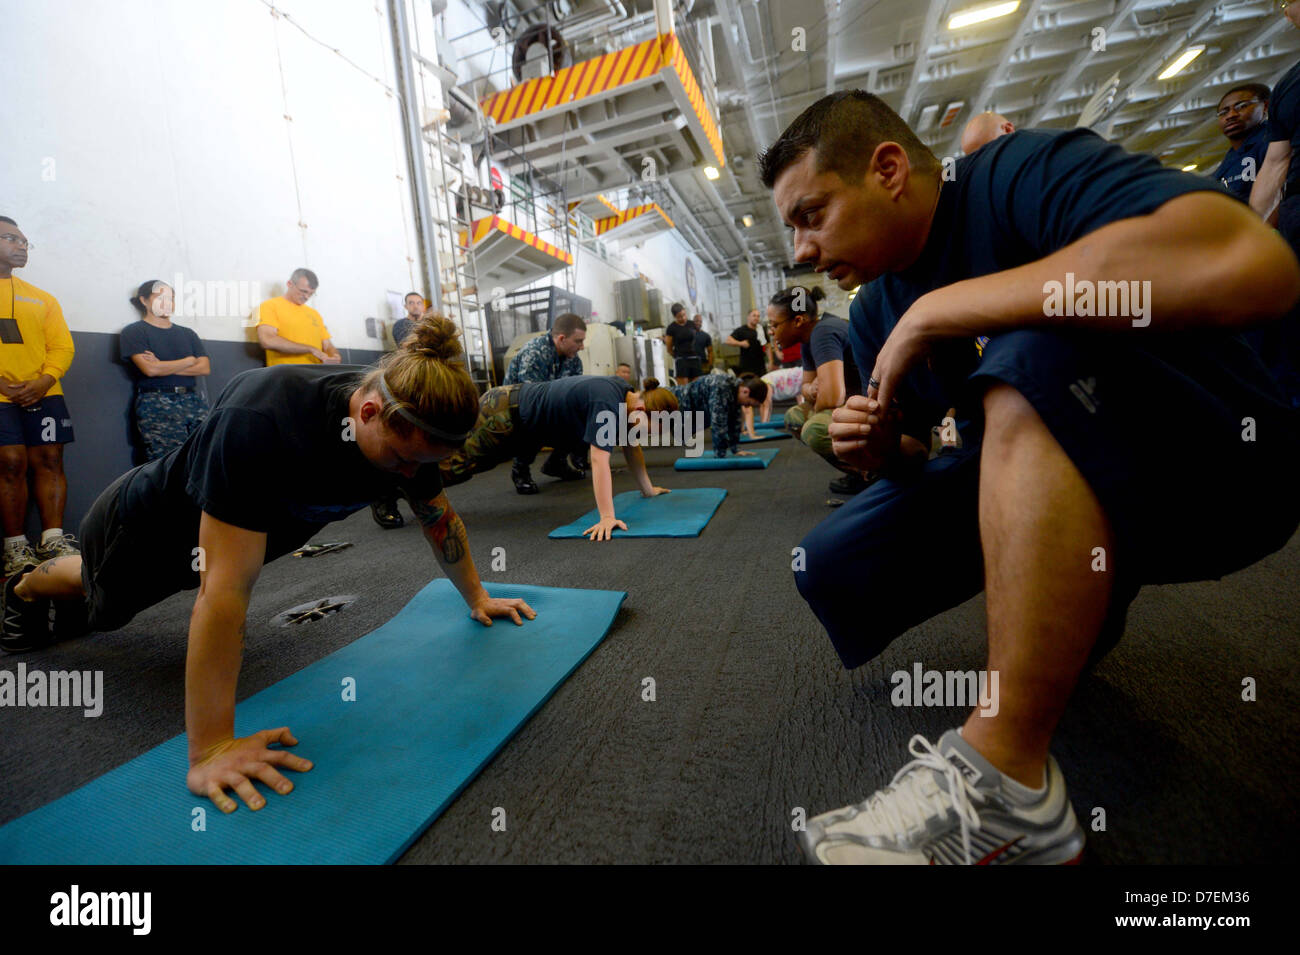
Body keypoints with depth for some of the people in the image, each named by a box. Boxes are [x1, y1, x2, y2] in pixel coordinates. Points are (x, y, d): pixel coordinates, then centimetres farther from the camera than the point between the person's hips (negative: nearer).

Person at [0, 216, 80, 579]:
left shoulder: (41, 298, 17)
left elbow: (62, 345, 9)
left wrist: (45, 380, -9)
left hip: (42, 393, 3)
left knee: (49, 460, -1)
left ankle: (53, 539, 2)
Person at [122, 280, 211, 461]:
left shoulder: (187, 333, 24)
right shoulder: (134, 331, 10)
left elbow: (205, 367, 9)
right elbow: (150, 369, -5)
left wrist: (165, 367, -1)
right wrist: (189, 361, 6)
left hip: (193, 399, 4)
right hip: (156, 404, -4)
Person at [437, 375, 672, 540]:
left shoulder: (626, 396, -3)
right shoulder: (606, 405, -31)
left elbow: (631, 448, 6)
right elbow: (600, 460, -37)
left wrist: (648, 489, 9)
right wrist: (607, 517, -38)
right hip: (502, 414, -9)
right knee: (450, 465, 3)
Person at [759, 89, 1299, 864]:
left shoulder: (1025, 172, -16)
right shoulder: (876, 309, 3)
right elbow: (911, 455, 9)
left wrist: (937, 309, -29)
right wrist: (880, 451, -14)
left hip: (1218, 461, -6)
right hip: (1036, 475, 7)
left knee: (1033, 355, -35)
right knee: (833, 568, -6)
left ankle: (1005, 785, -27)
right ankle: (1081, 604, 12)